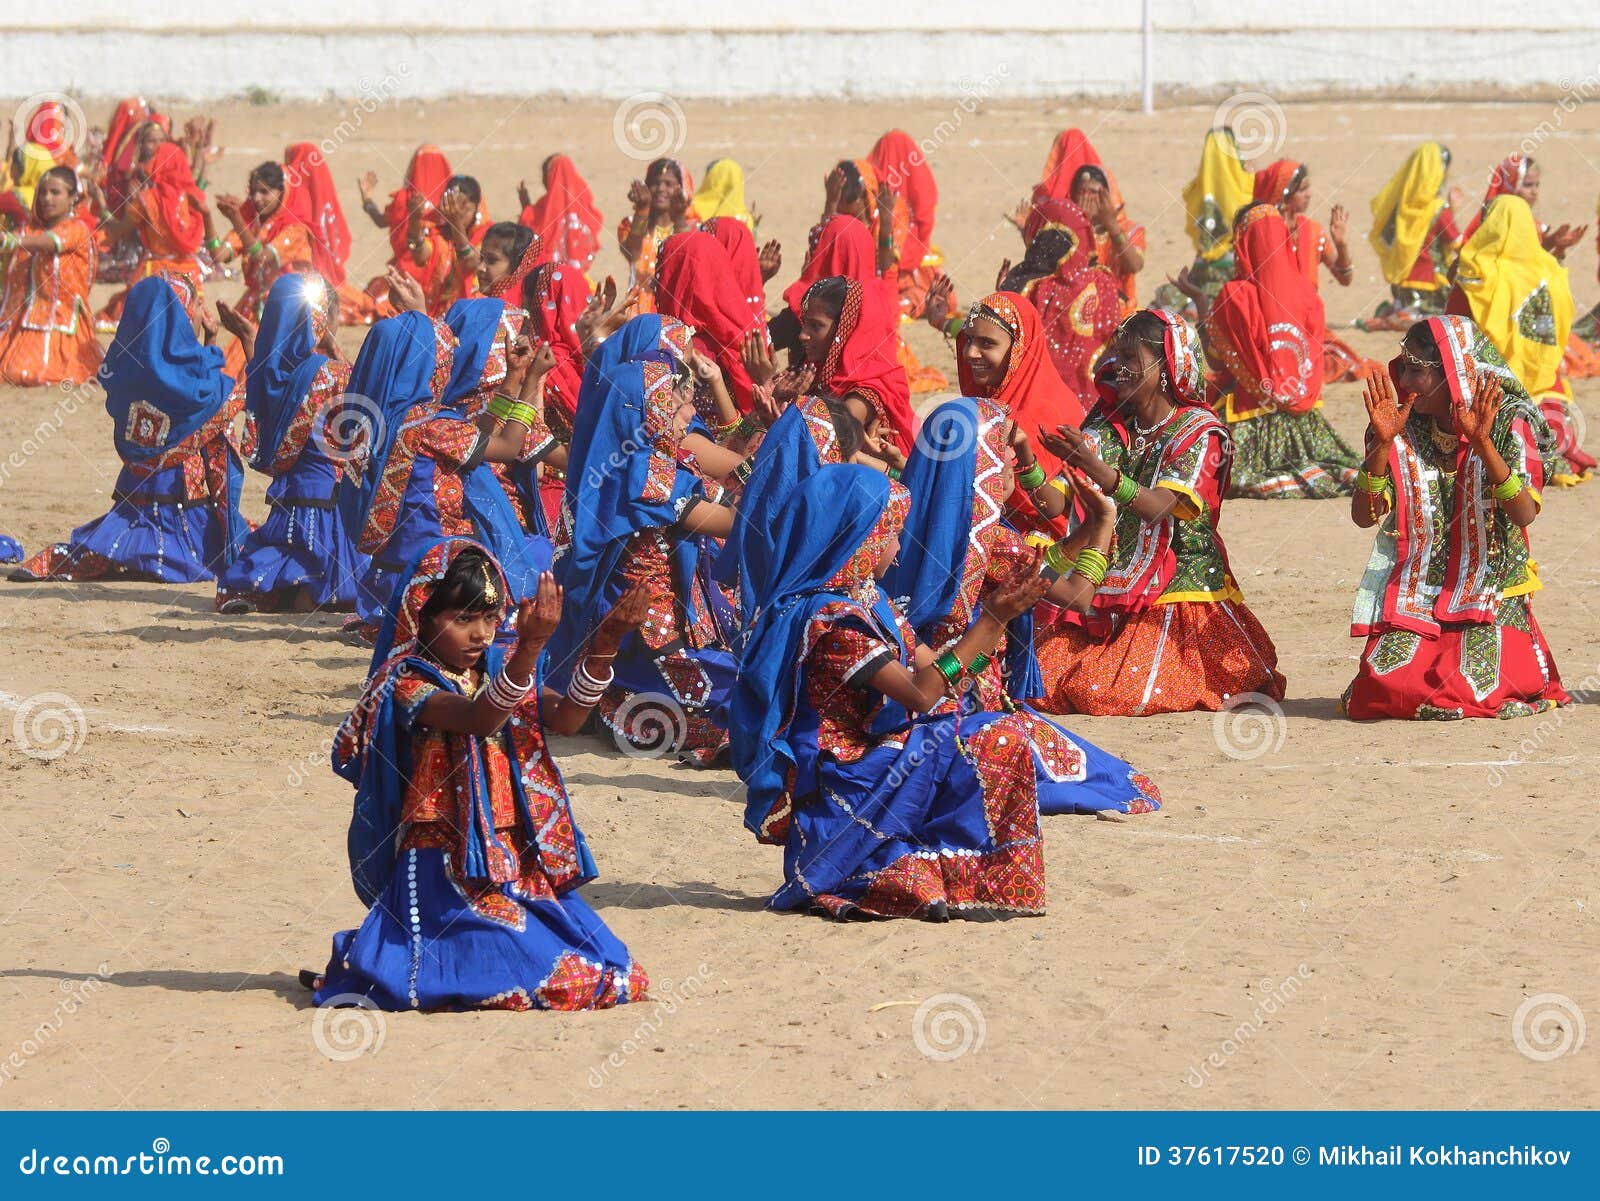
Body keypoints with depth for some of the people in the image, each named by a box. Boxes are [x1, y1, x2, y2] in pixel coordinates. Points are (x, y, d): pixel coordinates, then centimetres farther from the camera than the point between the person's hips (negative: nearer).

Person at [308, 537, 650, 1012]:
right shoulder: (409, 684, -9)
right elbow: (479, 718, -28)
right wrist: (531, 647, -41)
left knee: (614, 974, 0)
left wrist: (603, 648, -15)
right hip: (445, 866, -7)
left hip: (515, 860, 7)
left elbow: (564, 718, -1)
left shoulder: (500, 669, 13)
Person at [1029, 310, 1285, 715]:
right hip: (1105, 595, 6)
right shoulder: (1108, 426, 8)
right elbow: (1054, 503, -1)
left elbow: (1159, 506, -26)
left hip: (1176, 595, -5)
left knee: (1109, 692, -22)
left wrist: (1100, 472, -42)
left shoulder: (1199, 431, -8)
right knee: (1040, 685, -9)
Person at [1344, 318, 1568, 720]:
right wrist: (1382, 443, -20)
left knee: (1472, 692, -26)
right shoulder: (1404, 432, 2)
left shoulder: (1509, 424, -6)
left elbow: (1525, 514, -21)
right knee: (1386, 685, -22)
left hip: (1492, 596, -3)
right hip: (1415, 598, 3)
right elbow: (1364, 516, -8)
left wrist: (1482, 443, -32)